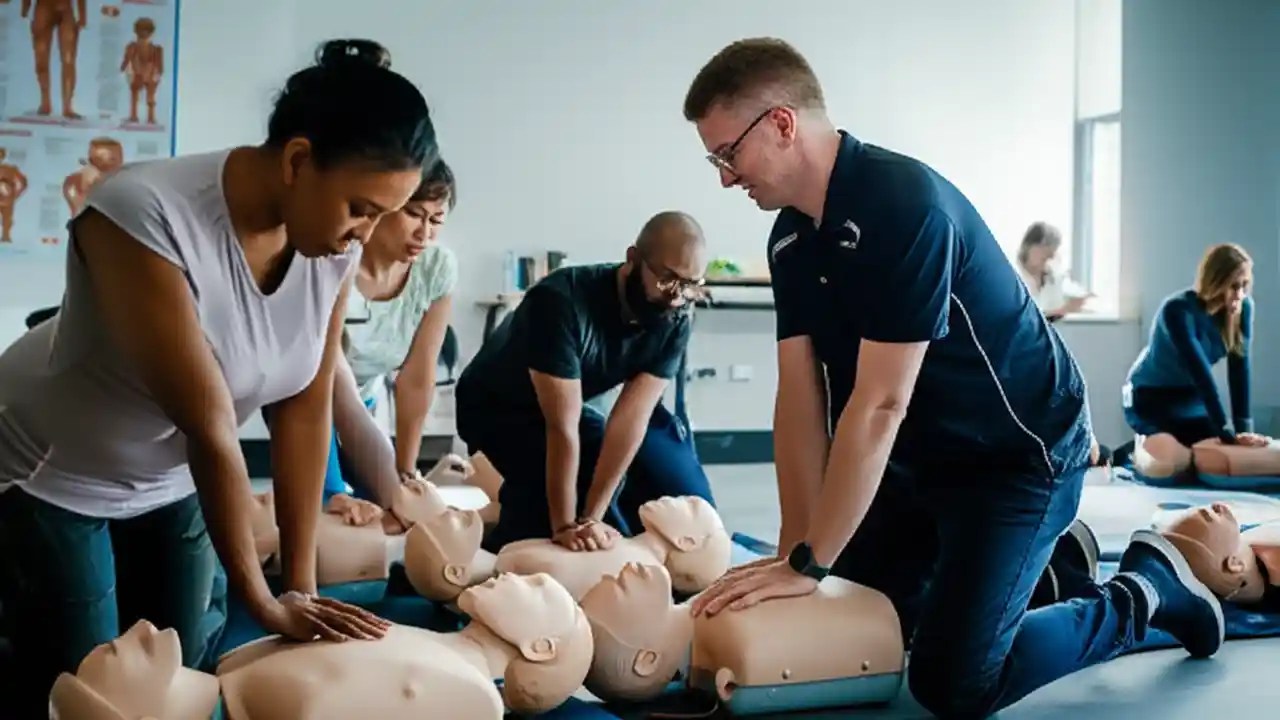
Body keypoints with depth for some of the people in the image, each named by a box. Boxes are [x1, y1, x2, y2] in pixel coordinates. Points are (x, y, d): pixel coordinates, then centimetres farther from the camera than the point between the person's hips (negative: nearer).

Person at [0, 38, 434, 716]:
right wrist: (263, 603, -25)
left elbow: (306, 406, -13)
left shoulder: (335, 240, -17)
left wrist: (300, 584, -12)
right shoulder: (145, 214, -35)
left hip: (169, 479, 5)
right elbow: (210, 425, -32)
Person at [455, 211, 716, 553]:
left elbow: (630, 418, -27)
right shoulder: (562, 301, -37)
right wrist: (565, 526, -37)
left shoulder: (674, 323, -21)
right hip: (494, 406, -5)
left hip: (564, 406, 5)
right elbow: (561, 427, -38)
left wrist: (590, 518, -32)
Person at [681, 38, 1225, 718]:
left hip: (1019, 453, -8)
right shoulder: (790, 237, -2)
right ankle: (1032, 562, 25)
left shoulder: (905, 203, -29)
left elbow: (878, 407, -30)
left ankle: (1140, 592, 10)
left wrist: (807, 565, -26)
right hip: (920, 459, 8)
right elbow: (800, 398, -5)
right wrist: (794, 552, -12)